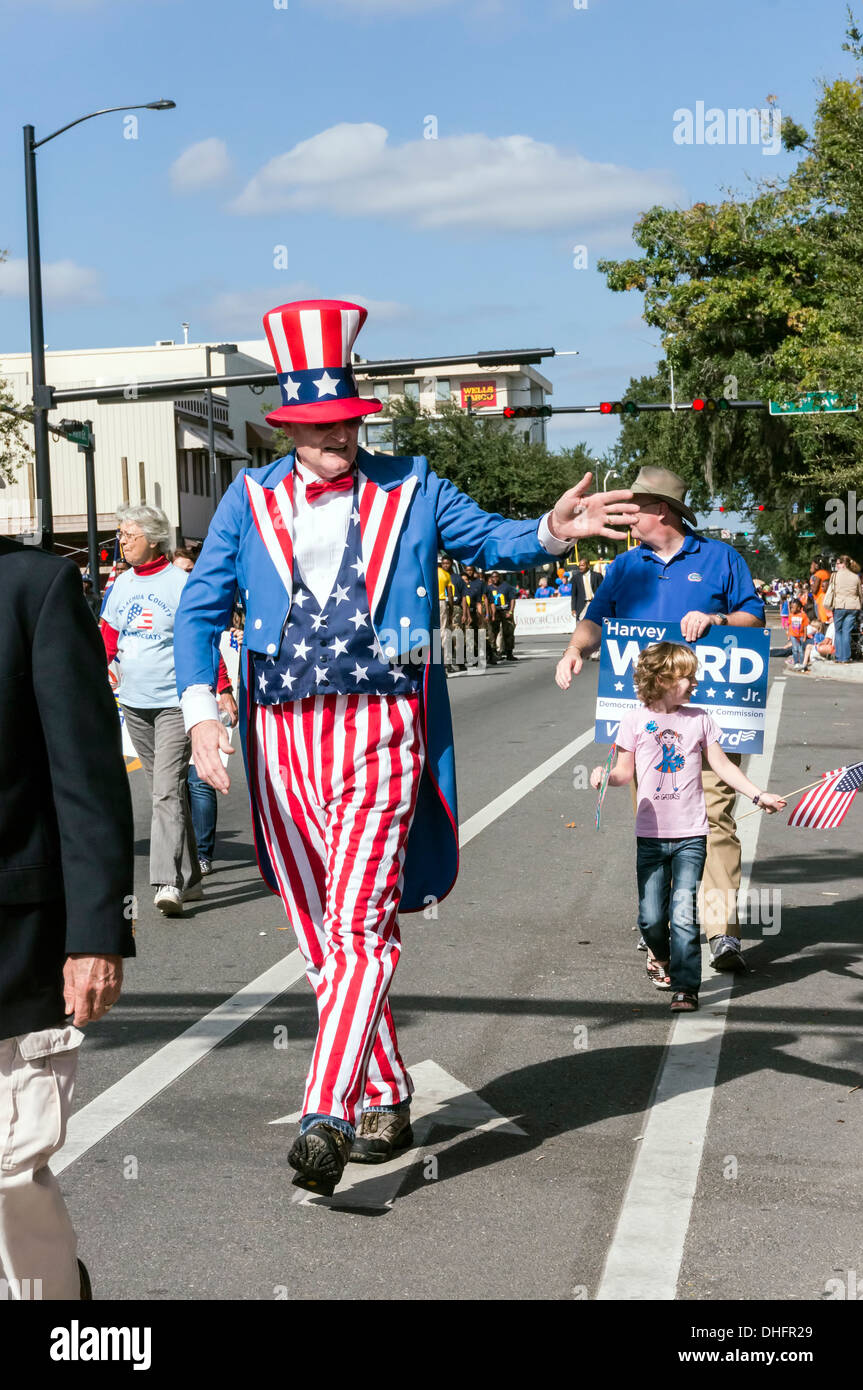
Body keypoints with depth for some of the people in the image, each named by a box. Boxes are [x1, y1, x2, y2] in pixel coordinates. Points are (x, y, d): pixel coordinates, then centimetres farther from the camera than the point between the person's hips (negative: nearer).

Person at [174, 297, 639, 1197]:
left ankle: (325, 1119, -19)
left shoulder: (408, 488, 8)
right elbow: (199, 609, 6)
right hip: (283, 737, 3)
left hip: (379, 731, -2)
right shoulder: (250, 499, 9)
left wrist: (552, 531, -8)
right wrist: (199, 713, -8)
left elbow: (489, 540, 15)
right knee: (325, 940, 9)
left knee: (358, 926, -16)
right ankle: (385, 1101, 24)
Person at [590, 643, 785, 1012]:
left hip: (690, 835, 0)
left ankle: (686, 987, -1)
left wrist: (758, 794, 4)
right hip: (651, 834, 0)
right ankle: (661, 956, 35)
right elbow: (626, 770, 3)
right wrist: (605, 777, -18)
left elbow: (721, 765, 10)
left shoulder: (699, 719, 5)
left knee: (684, 914, -9)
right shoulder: (636, 720, 0)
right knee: (651, 917, 2)